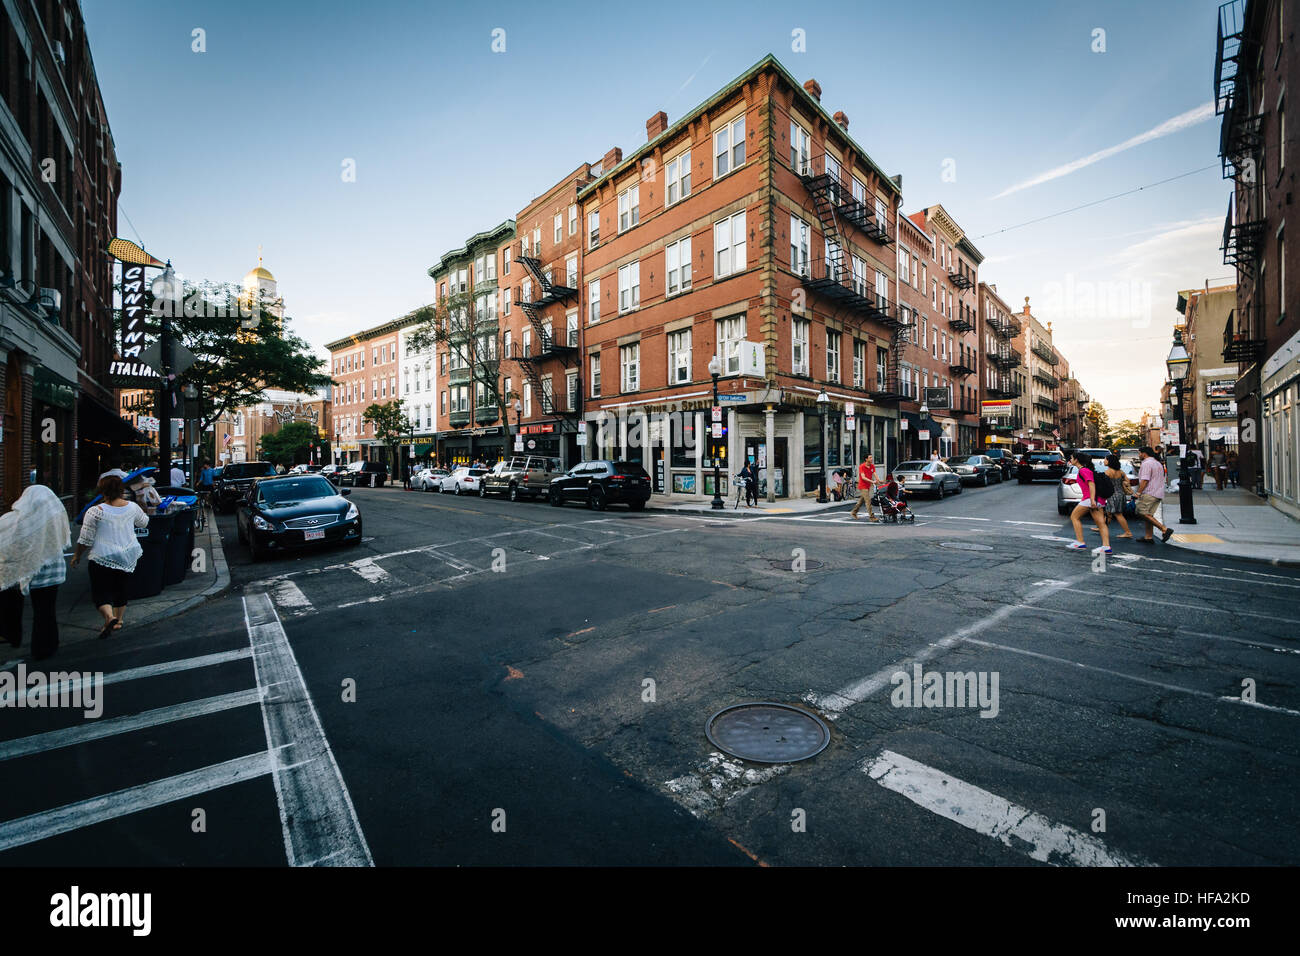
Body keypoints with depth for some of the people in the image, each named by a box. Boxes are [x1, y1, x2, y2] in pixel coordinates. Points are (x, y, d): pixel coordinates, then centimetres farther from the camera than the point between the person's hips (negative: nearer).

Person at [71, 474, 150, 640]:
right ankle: (118, 621, 26)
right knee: (121, 589, 17)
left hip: (103, 558, -4)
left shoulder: (95, 512, -11)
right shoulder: (132, 507, -2)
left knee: (100, 593, 3)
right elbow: (144, 522, 20)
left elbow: (85, 540, -6)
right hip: (129, 556, 4)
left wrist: (77, 555, 11)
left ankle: (110, 617, -18)